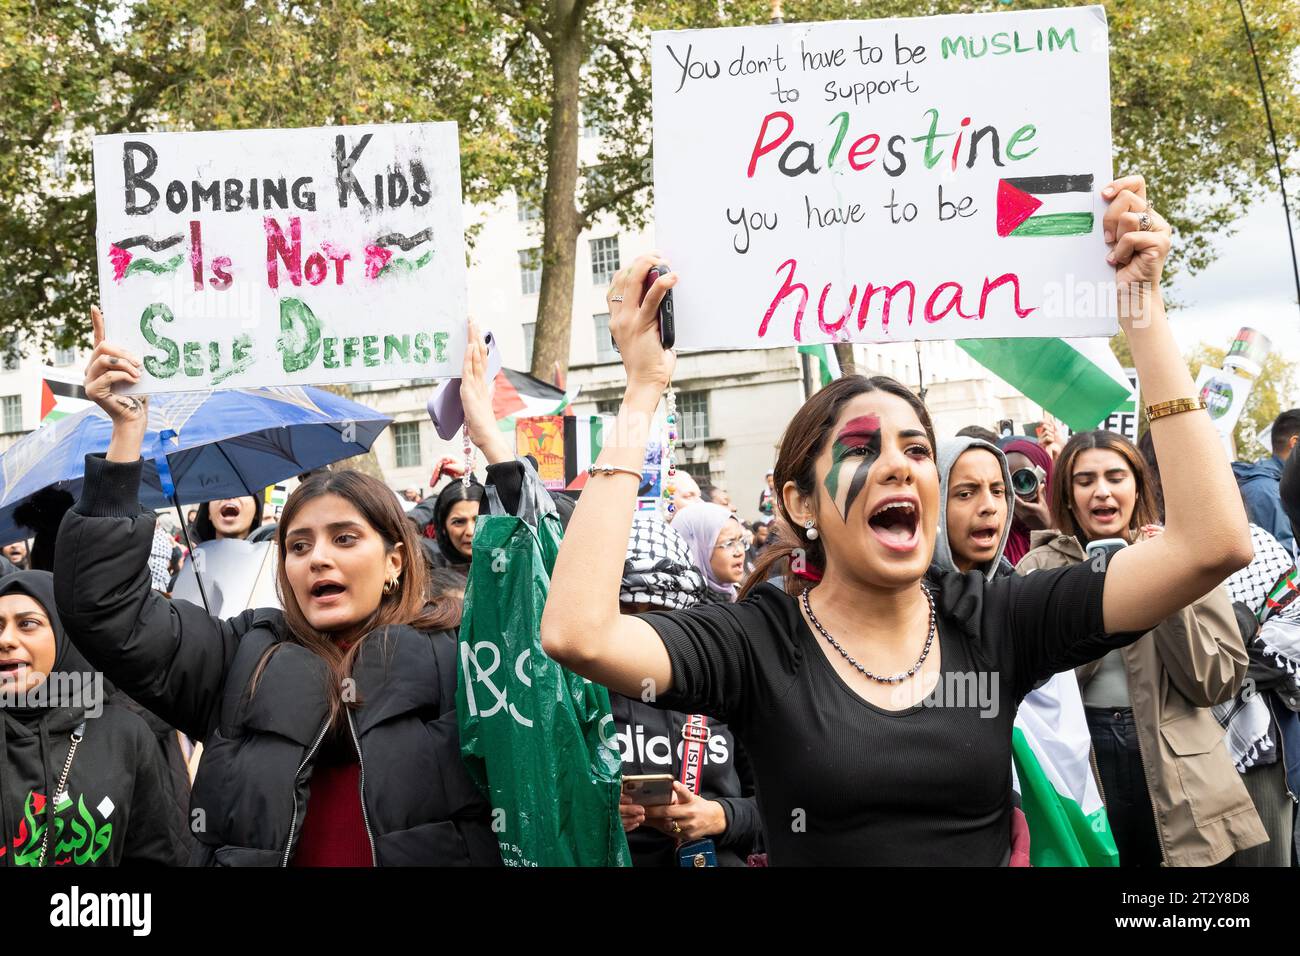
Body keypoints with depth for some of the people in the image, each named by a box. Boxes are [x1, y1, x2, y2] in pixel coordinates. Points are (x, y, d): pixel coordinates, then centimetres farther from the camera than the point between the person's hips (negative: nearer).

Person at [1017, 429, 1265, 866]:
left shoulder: (1181, 556, 0)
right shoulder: (1040, 569, -1)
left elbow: (1218, 682, -4)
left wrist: (1167, 589, -14)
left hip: (1178, 774, 1)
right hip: (1081, 768, -1)